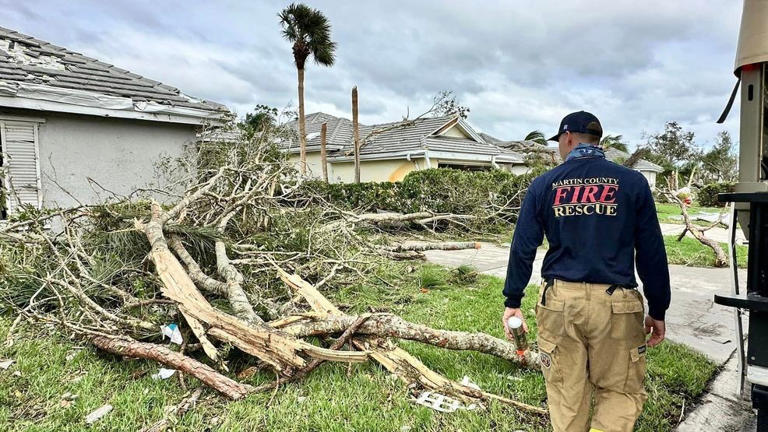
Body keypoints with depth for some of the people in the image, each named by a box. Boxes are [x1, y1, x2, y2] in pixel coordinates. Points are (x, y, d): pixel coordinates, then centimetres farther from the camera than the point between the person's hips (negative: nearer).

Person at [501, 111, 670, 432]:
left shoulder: (543, 184, 3)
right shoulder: (632, 182, 2)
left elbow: (522, 248, 2)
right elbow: (652, 254, 2)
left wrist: (512, 301, 10)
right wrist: (658, 311, 12)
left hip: (559, 301, 1)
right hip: (614, 303, -1)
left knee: (565, 393, 15)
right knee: (621, 391, 15)